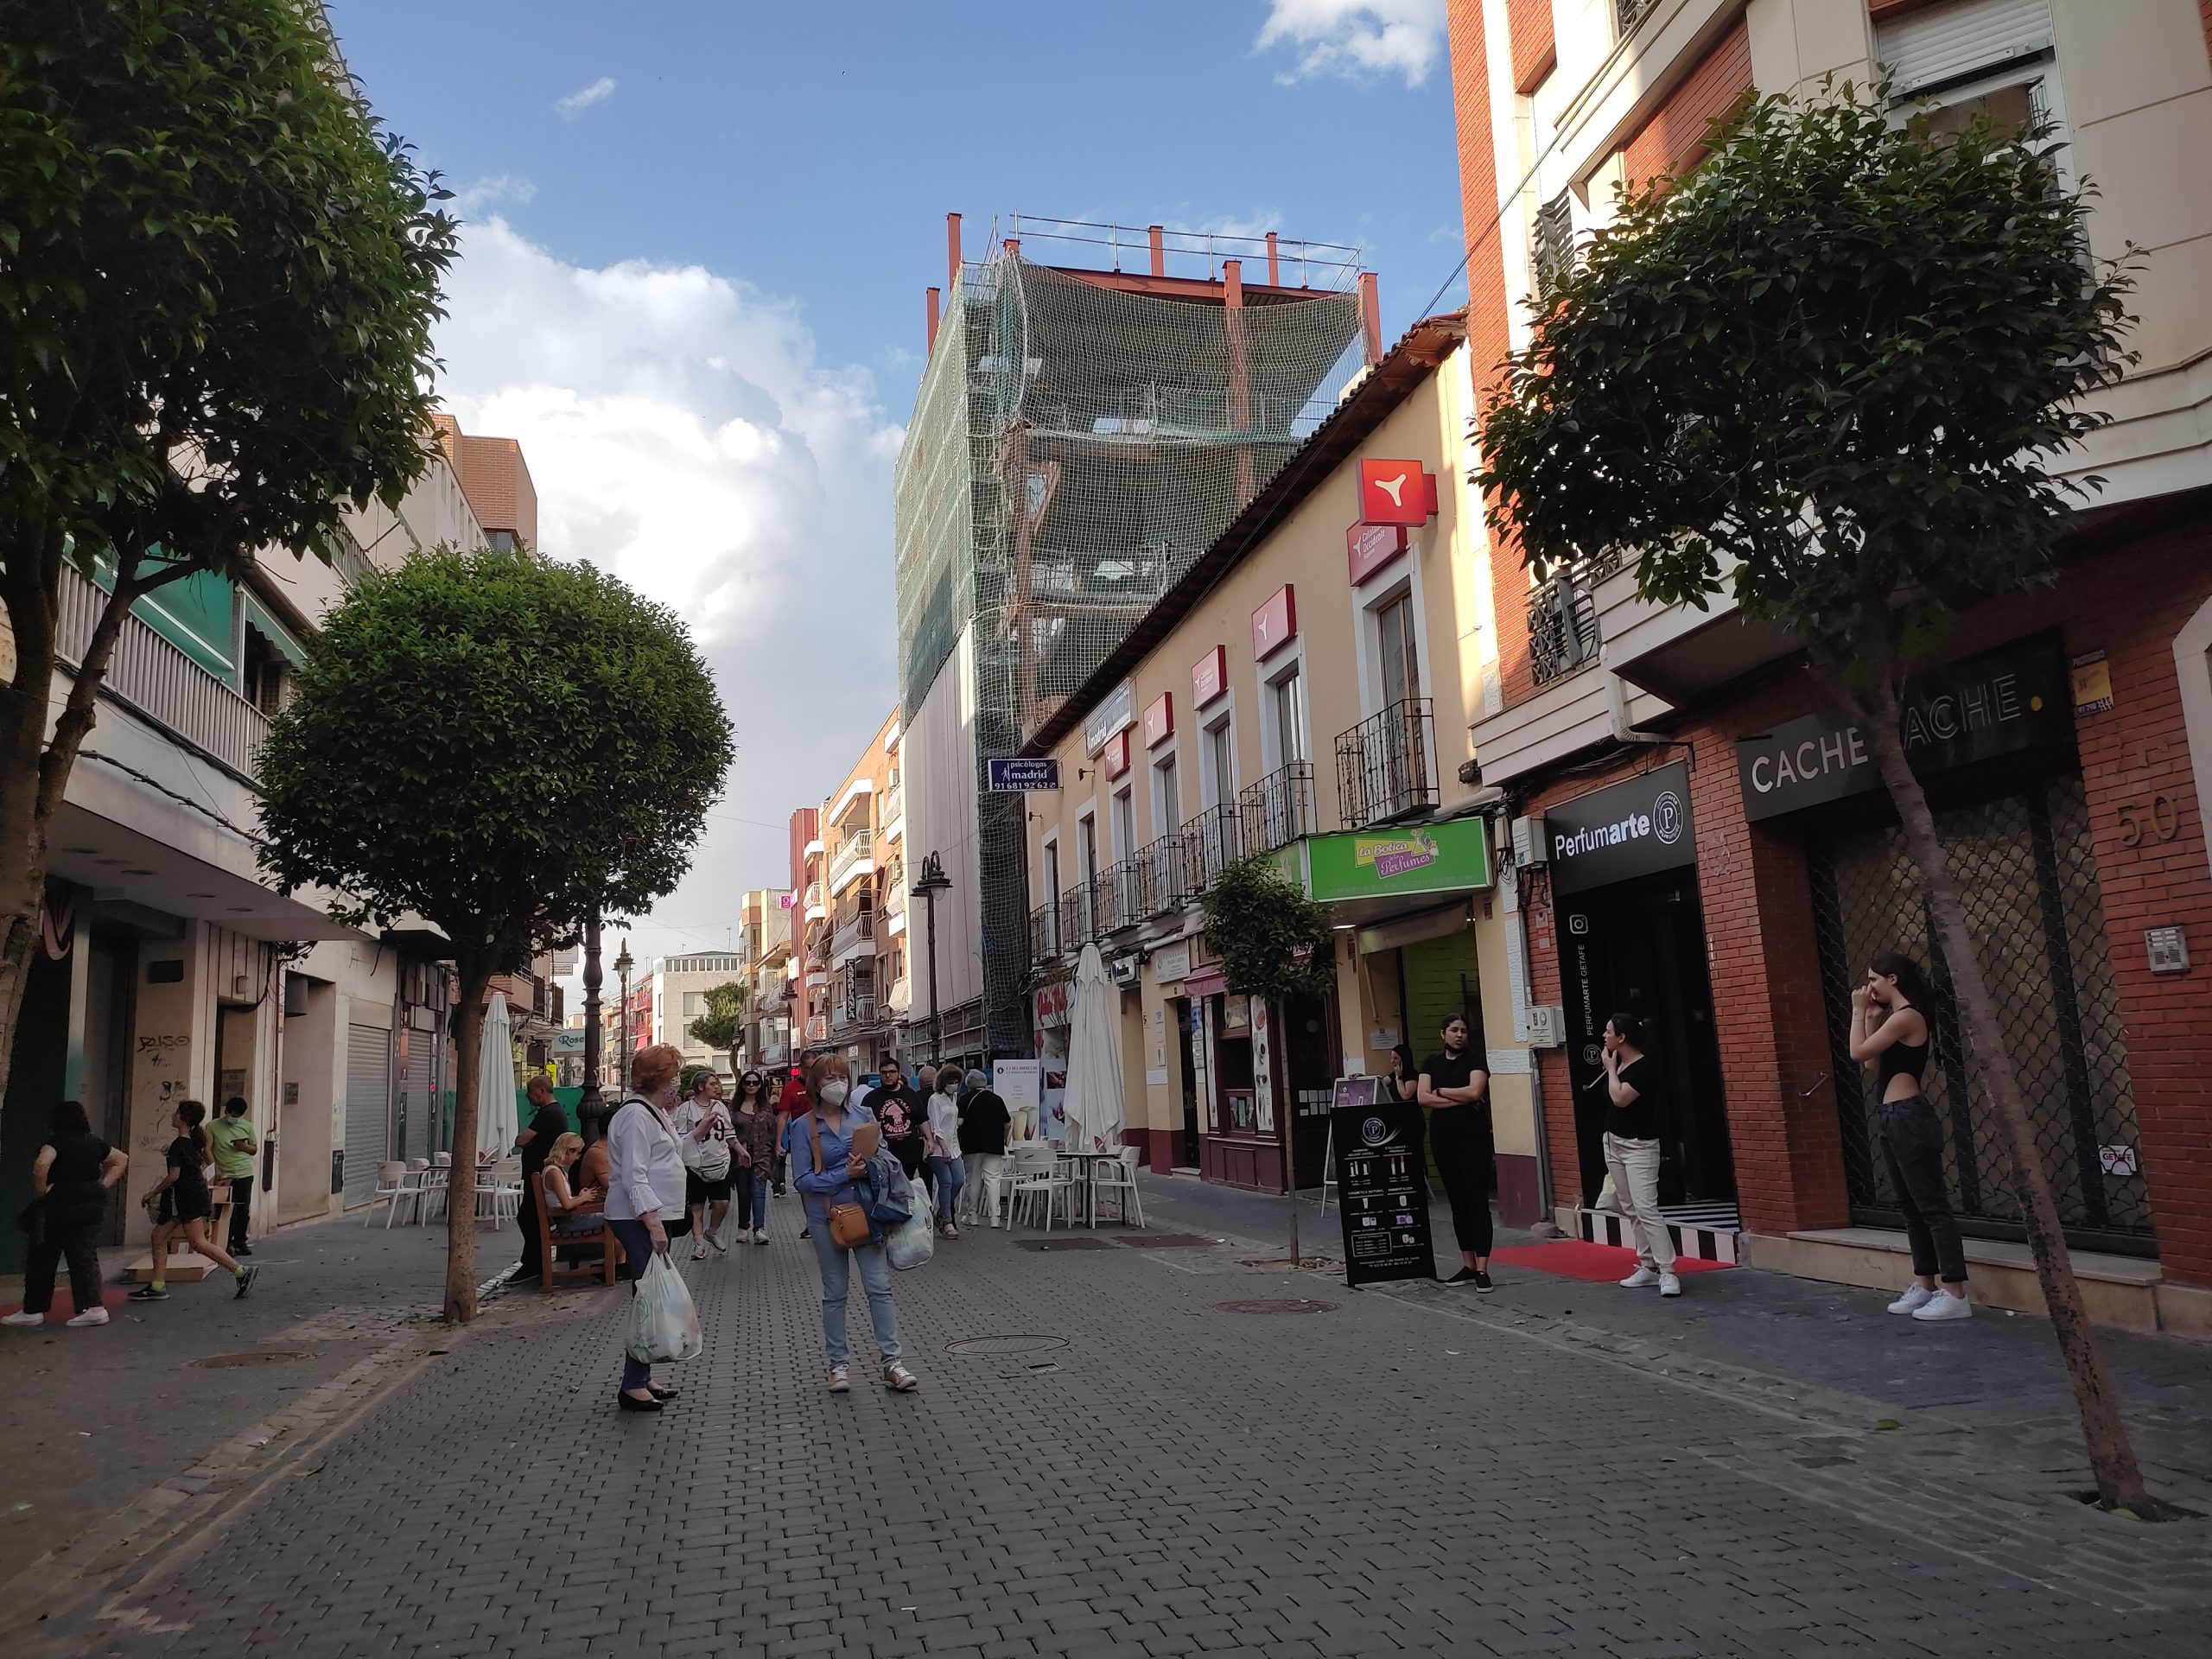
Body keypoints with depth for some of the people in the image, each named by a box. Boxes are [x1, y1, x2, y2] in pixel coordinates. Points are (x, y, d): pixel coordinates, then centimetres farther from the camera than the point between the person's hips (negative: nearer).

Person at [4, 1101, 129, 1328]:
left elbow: (41, 1164, -28)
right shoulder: (94, 1142, 12)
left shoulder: (57, 1141, -9)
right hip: (93, 1205, 6)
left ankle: (33, 1310, 16)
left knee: (42, 1258, 8)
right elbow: (122, 1159, 20)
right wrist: (104, 1185, 13)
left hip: (61, 1205, -6)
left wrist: (41, 1191, -14)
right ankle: (93, 1307, -3)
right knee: (86, 1256, 6)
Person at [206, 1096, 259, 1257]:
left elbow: (254, 1149, 16)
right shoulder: (213, 1126, 1)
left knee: (243, 1211, 5)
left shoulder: (247, 1126, 10)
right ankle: (227, 1244, 0)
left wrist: (244, 1146, -6)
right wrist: (216, 1168, -17)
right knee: (228, 1212, -6)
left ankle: (240, 1243, 15)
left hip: (245, 1174, 3)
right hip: (225, 1175, -3)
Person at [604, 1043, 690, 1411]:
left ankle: (642, 1377, 21)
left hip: (655, 1217, 10)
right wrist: (653, 1222, -27)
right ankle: (632, 1386, -4)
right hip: (640, 1220, -10)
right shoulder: (635, 1114, -15)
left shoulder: (655, 1112, 17)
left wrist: (670, 1117, 15)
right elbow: (634, 1175, -22)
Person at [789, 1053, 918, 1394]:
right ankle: (837, 1365, 19)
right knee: (835, 1292, 9)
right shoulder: (804, 1127, -4)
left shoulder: (863, 1116, 2)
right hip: (827, 1216, -1)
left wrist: (868, 1164, -10)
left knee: (879, 1286, -1)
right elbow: (802, 1180, -9)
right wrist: (845, 1175, -18)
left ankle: (891, 1362, 4)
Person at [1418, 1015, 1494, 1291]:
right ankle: (1468, 1266, 15)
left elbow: (1474, 1091, -17)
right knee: (1457, 1203, 9)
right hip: (1443, 1138, 4)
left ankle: (1482, 1269, -6)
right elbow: (1423, 1098, -2)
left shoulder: (1475, 1060, -1)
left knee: (1477, 1202, -6)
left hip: (1473, 1138, -4)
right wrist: (1461, 1100, -10)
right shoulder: (1431, 1062, 9)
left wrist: (1440, 1091, -5)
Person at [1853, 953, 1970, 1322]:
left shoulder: (1907, 1016, -13)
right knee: (1911, 1206, 14)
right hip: (1894, 1119, 11)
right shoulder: (1895, 1018, 17)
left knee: (1932, 1206, -8)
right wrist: (1870, 1018, 14)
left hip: (1910, 1117, -11)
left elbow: (1858, 1053, -15)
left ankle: (1955, 1295, -5)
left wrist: (1859, 1013, -3)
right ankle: (1925, 1286, 21)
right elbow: (1872, 1065, 17)